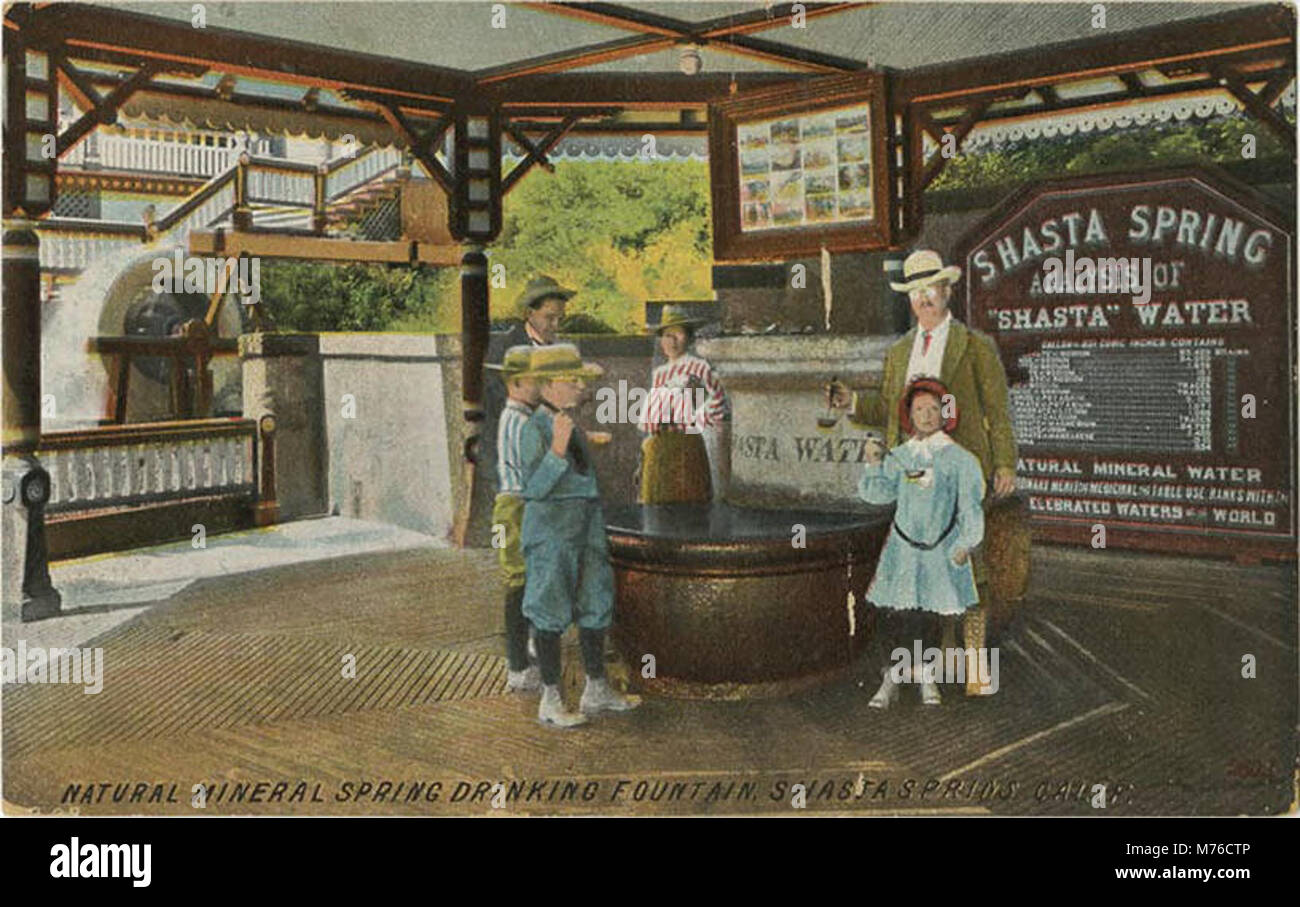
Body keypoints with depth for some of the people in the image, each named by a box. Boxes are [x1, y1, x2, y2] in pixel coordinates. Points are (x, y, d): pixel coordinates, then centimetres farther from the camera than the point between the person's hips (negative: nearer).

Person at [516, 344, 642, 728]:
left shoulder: (570, 425, 13)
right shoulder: (534, 429, -13)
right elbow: (535, 487, -20)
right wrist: (557, 450, -32)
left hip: (584, 527, 8)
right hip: (550, 529, -8)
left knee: (596, 604, 12)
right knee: (551, 613, -1)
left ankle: (596, 690, 24)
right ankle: (550, 700, 9)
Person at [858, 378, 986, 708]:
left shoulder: (959, 458, -1)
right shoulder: (900, 456, 7)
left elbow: (970, 505, -2)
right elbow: (878, 493, 6)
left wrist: (966, 543, -9)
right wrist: (874, 464, -8)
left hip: (943, 549, -1)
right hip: (903, 545, 1)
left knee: (942, 613, 3)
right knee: (900, 614, 0)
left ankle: (928, 680, 19)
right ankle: (892, 681, 9)